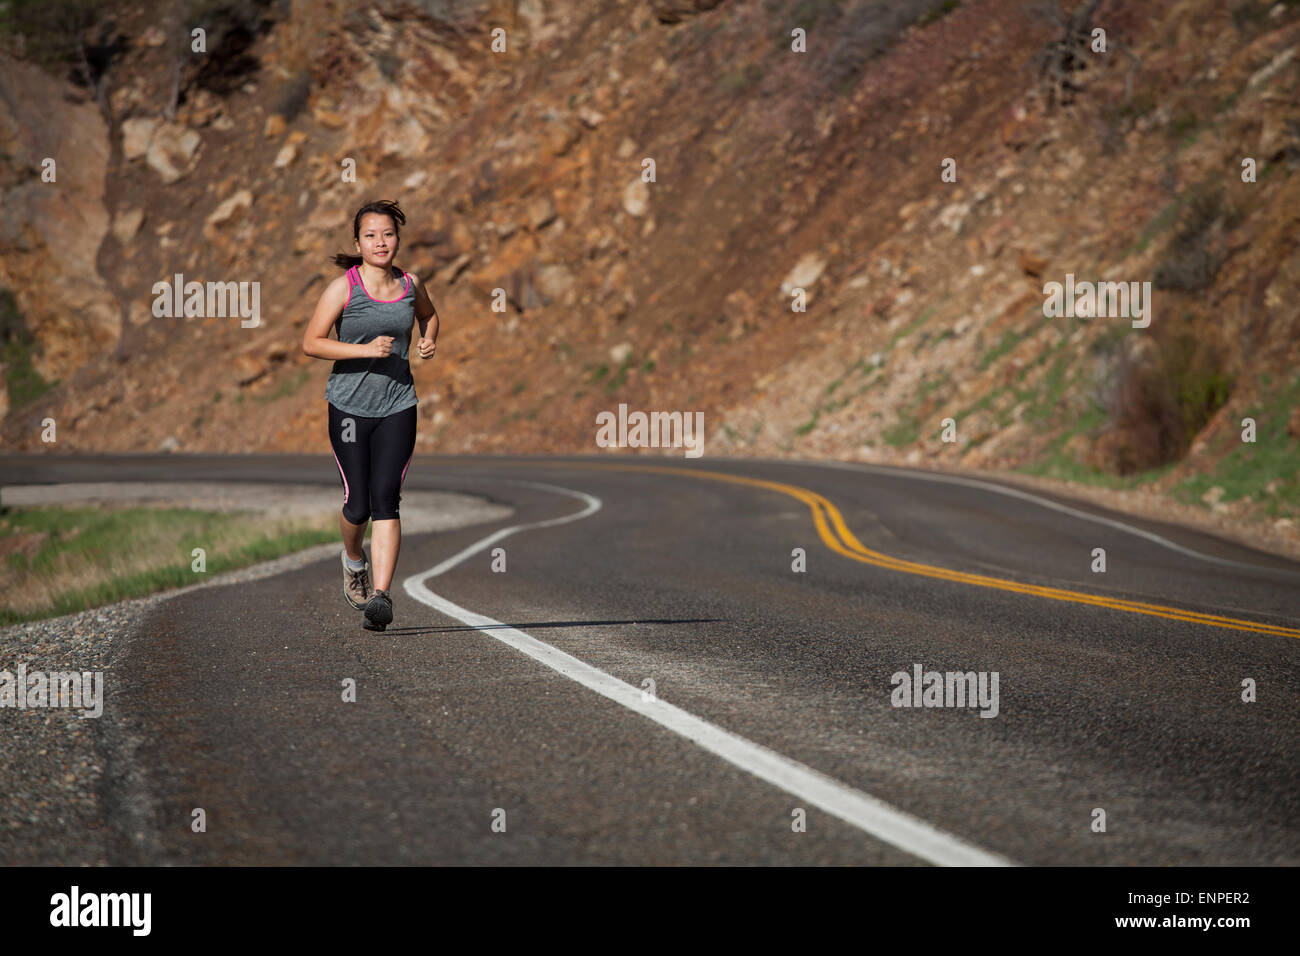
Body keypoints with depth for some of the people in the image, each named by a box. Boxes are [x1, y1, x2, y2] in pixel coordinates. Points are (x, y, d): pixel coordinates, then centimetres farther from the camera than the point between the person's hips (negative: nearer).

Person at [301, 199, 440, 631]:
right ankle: (354, 559, 35)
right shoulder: (343, 288, -7)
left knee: (385, 498, -12)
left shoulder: (410, 285, 4)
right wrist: (365, 350, -20)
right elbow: (311, 342, -10)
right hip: (349, 406, -2)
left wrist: (429, 340, 5)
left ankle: (381, 596, -16)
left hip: (398, 406, 2)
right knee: (357, 504, 1)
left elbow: (428, 314, 27)